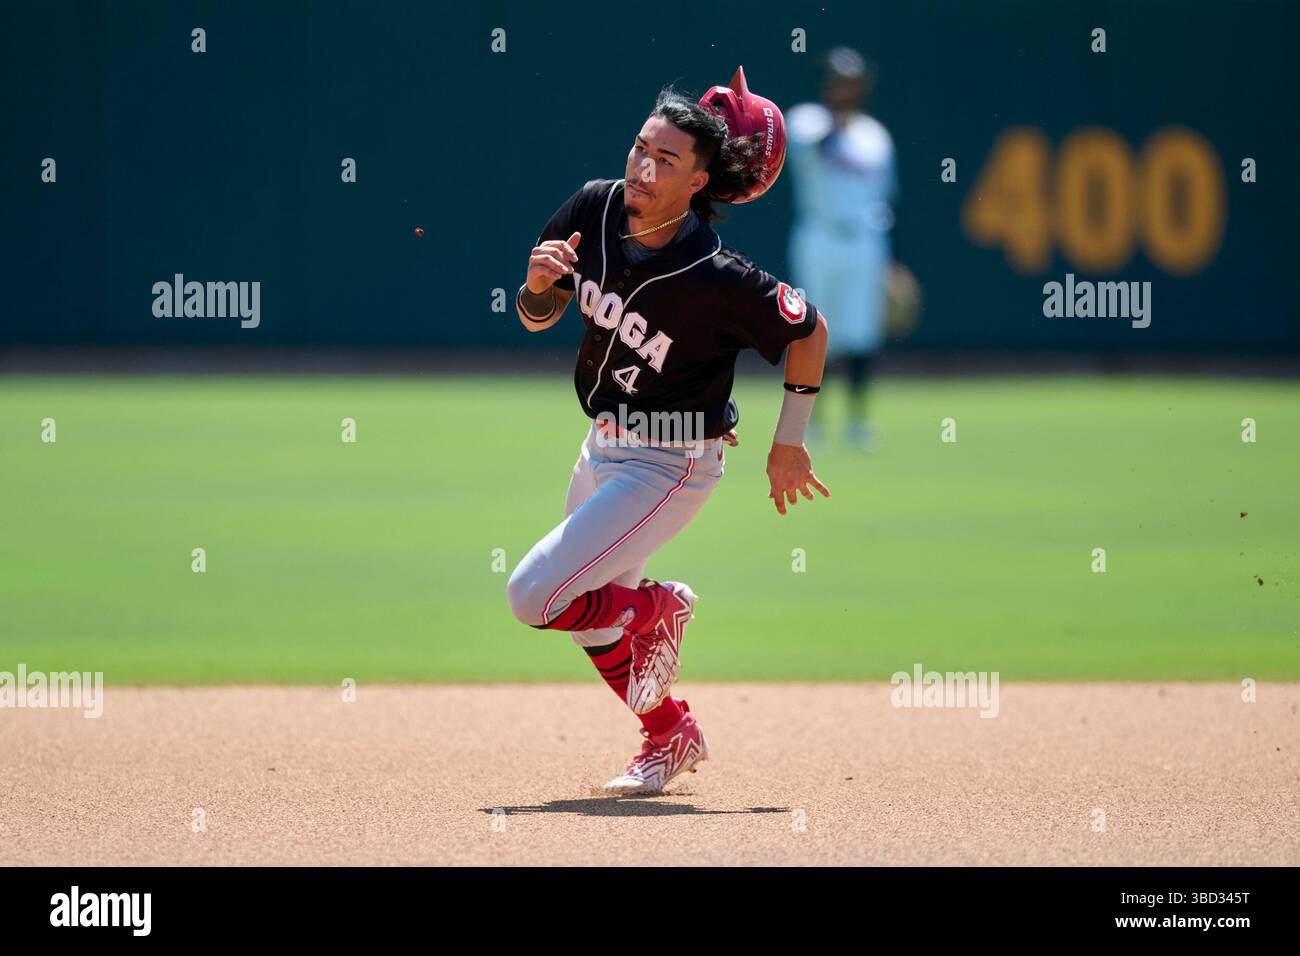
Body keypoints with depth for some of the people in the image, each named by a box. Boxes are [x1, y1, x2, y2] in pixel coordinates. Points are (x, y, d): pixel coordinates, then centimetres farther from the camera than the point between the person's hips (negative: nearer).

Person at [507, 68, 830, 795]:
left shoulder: (718, 278, -29)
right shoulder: (595, 210, -12)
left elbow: (809, 331, -14)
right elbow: (537, 319, 0)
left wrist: (789, 443, -6)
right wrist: (540, 283, -23)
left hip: (671, 466, -7)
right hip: (604, 447, 7)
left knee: (534, 597, -13)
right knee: (588, 612, 19)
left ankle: (658, 608, 12)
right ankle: (672, 735, 39)